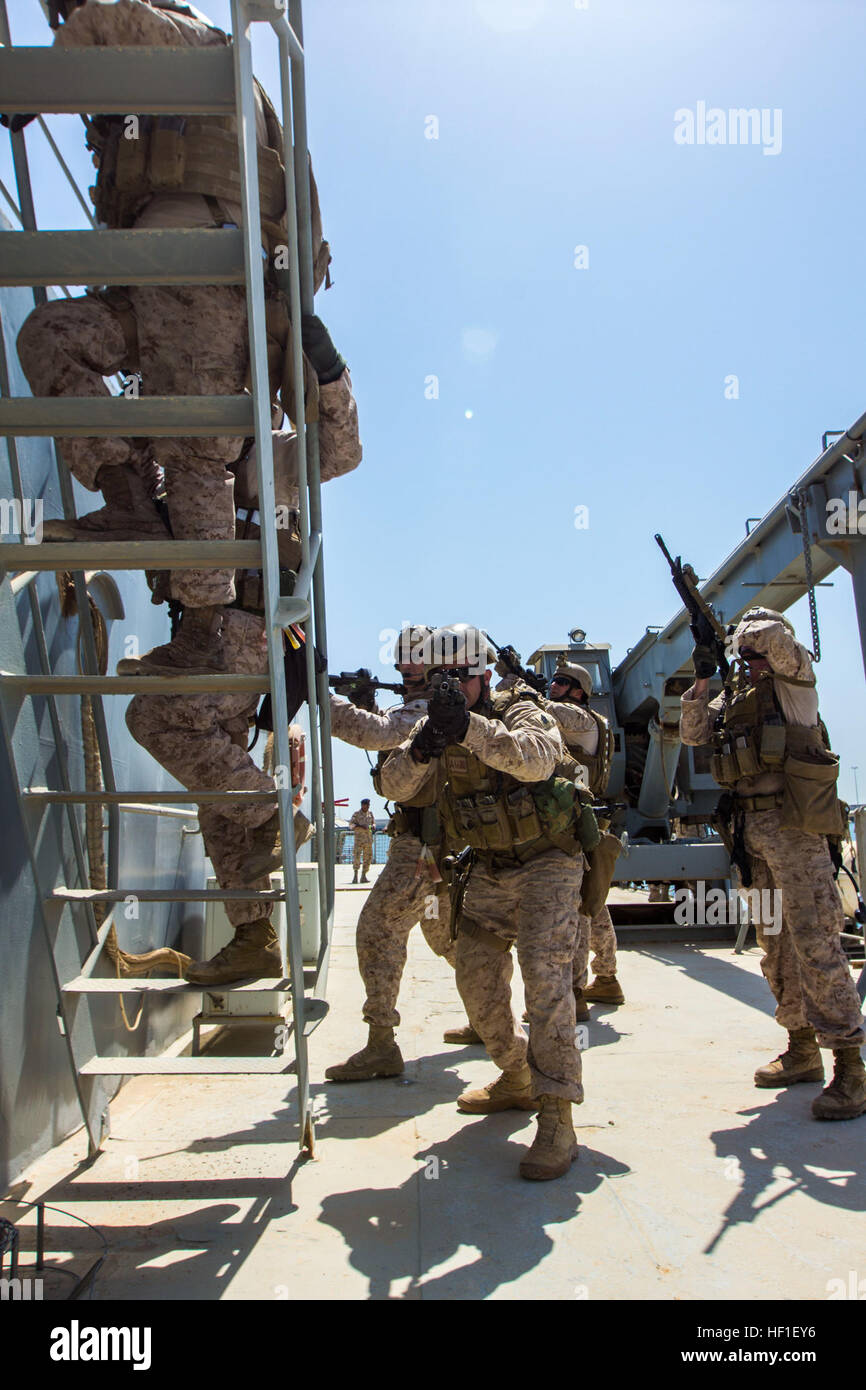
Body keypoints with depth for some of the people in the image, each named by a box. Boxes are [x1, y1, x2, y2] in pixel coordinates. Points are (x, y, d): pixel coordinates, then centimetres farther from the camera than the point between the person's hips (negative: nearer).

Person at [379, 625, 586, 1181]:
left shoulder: (521, 710, -15)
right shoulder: (439, 724, 1)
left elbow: (538, 757, -38)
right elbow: (397, 785, -13)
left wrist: (470, 726, -49)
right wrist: (421, 748, -35)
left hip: (546, 864, -6)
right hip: (488, 872, 6)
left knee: (545, 976, -19)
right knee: (477, 982, 8)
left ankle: (557, 1119, -15)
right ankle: (518, 1081, 29)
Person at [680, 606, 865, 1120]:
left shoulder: (793, 679, 2)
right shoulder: (732, 693, 19)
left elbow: (777, 637, -17)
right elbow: (692, 732, 12)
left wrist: (734, 632, 0)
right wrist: (703, 677, 1)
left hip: (793, 823, -7)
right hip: (749, 829, 7)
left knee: (815, 941, -12)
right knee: (775, 943, 11)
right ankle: (802, 1048, 22)